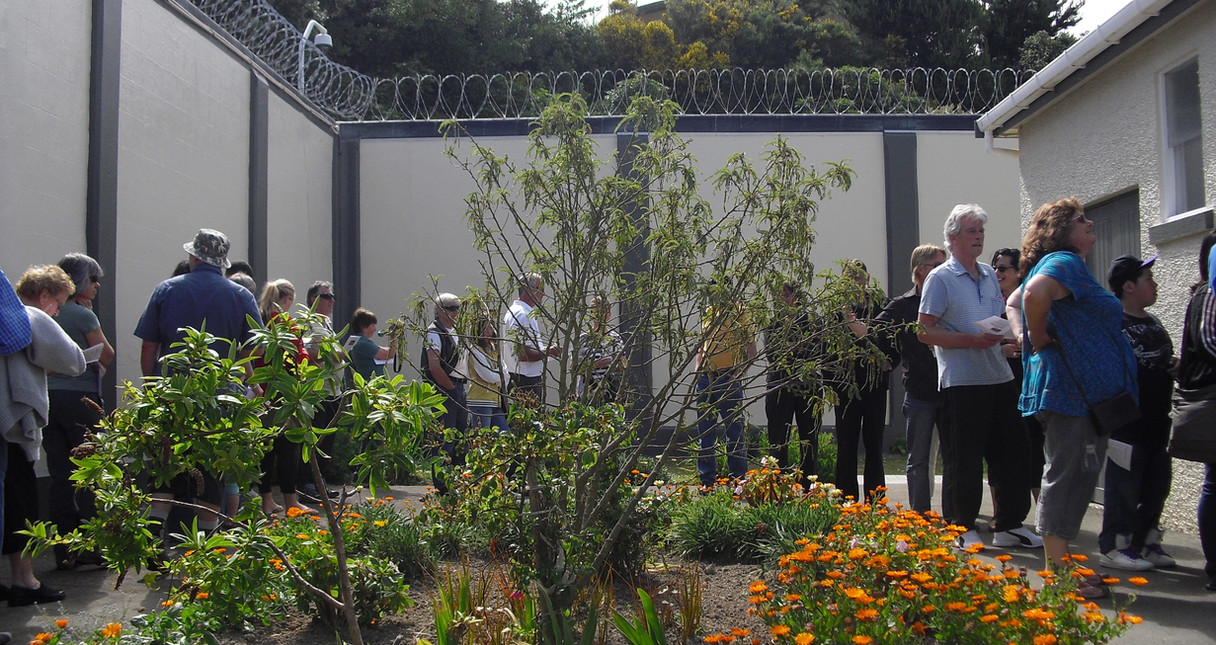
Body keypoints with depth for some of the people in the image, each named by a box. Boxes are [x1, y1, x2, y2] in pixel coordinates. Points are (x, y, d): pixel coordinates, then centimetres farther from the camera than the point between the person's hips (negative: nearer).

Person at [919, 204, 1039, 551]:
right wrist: (971, 340, -19)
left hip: (1000, 376, 7)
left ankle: (1009, 525, 22)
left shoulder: (990, 275, 16)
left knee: (1013, 452, 10)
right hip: (961, 381, -7)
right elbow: (925, 331, -10)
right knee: (963, 459, 0)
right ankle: (961, 530, 12)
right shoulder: (940, 278, -4)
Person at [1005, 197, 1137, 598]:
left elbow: (1015, 301, 30)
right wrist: (1040, 338, -17)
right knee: (1067, 479, -7)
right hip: (1073, 389, -11)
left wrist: (1025, 337, 12)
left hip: (1077, 390, 11)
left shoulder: (1058, 264, 19)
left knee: (1068, 479, 14)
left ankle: (1059, 567, 21)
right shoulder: (1064, 263, -12)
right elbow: (1035, 293, -33)